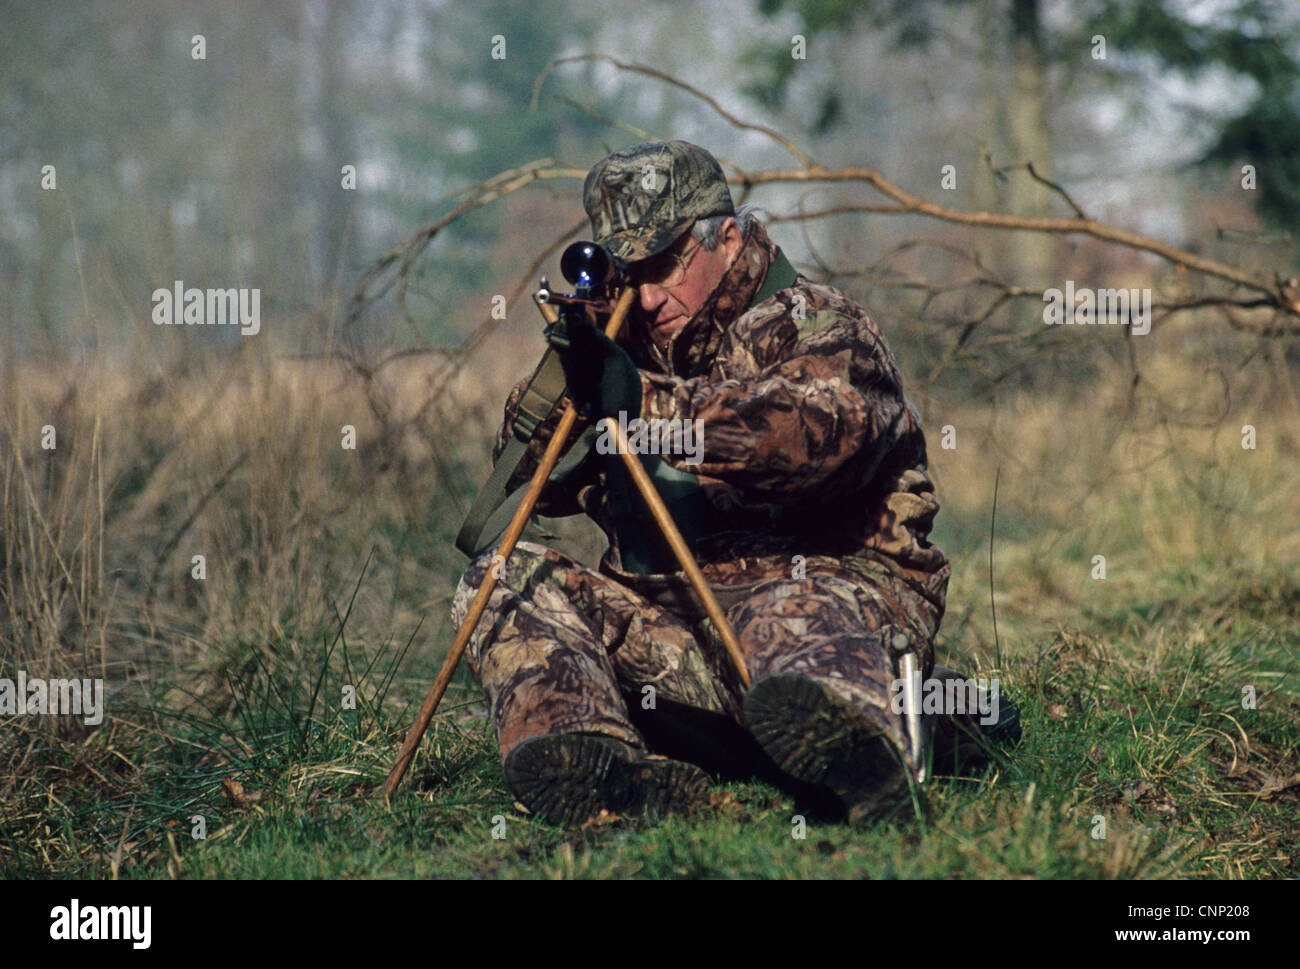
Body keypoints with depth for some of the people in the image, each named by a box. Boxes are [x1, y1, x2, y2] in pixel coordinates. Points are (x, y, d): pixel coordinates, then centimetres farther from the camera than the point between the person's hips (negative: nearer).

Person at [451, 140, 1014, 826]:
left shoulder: (819, 326, 2)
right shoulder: (633, 349, 20)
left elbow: (818, 433, -23)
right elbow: (529, 487, 18)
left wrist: (647, 403, -26)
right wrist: (560, 372, -1)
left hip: (831, 581, -6)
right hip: (671, 623, 6)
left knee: (793, 616, -41)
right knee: (505, 582, -15)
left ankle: (863, 742, -75)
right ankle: (585, 761, -43)